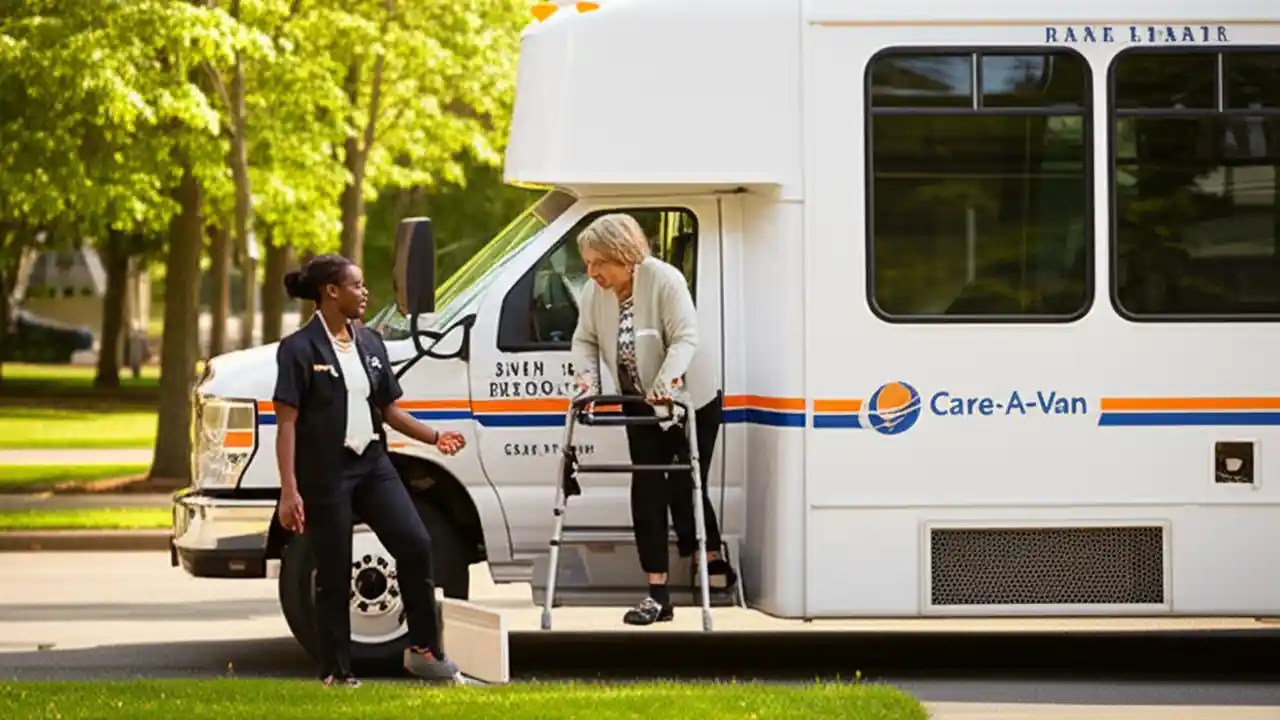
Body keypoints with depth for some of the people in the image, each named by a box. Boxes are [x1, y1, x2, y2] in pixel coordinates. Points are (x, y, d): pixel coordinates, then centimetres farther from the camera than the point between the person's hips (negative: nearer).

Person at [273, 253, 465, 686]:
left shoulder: (369, 344, 12)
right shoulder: (301, 349, -9)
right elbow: (286, 422, -11)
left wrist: (434, 437, 4)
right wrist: (289, 491, -18)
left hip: (372, 464, 6)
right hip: (326, 472, -6)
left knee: (415, 544, -8)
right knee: (334, 575, 0)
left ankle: (423, 648, 4)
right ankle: (336, 673, 9)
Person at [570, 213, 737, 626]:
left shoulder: (665, 281, -23)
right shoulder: (595, 292, -8)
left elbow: (685, 338, -27)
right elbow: (585, 340, 1)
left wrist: (668, 379, -42)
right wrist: (588, 377, -18)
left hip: (690, 403, -5)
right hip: (641, 407, 5)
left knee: (685, 488, -4)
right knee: (647, 490, -2)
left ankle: (714, 563, 22)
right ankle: (658, 594, -3)